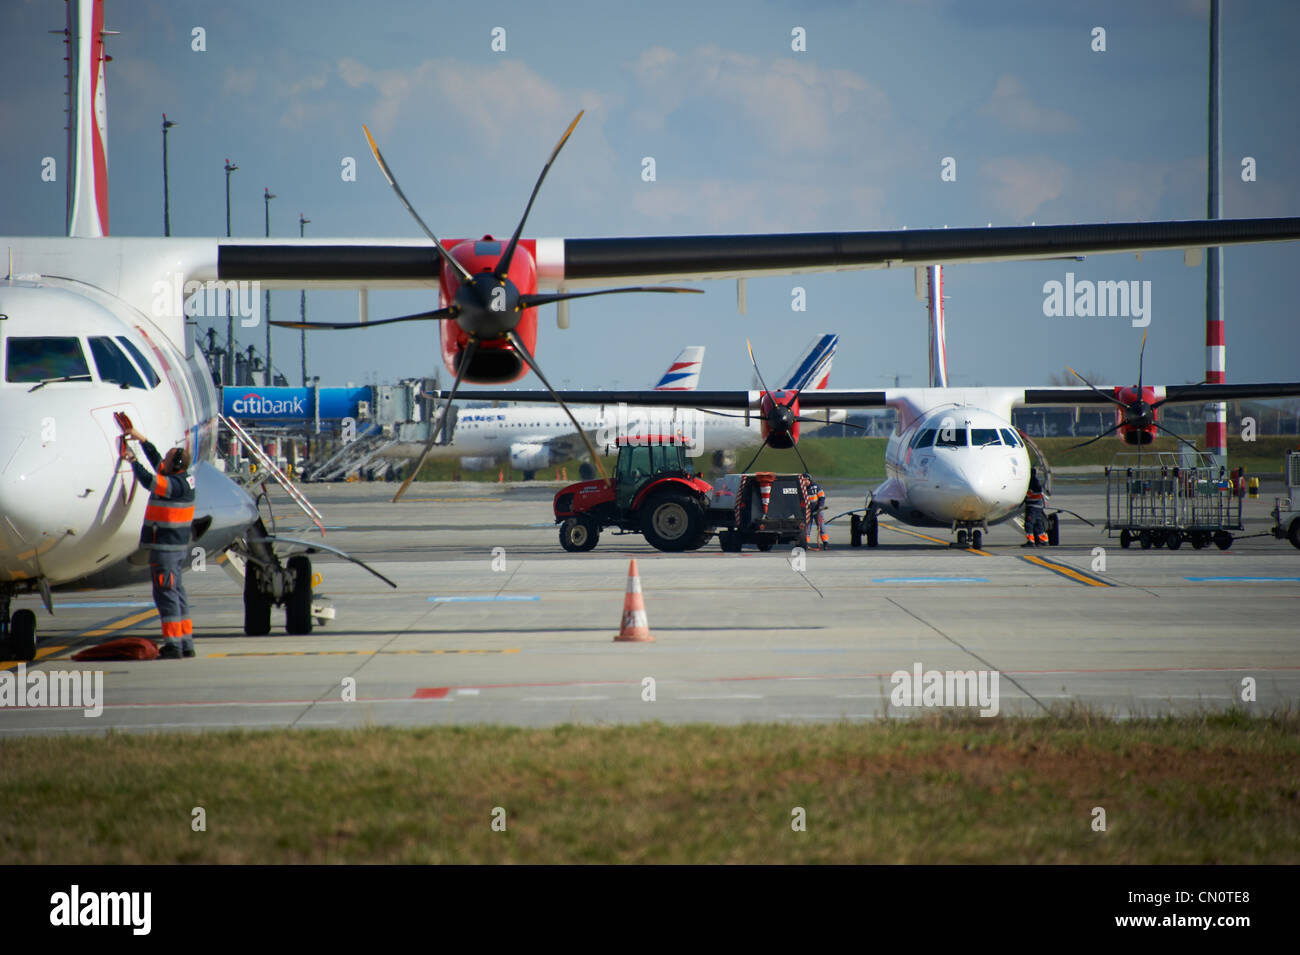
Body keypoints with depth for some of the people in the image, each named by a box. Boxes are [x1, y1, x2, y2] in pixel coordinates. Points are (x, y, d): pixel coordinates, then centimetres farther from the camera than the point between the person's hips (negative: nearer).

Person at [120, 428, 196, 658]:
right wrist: (142, 439, 25)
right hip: (178, 546, 10)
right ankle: (186, 643, 17)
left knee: (166, 593, -8)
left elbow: (149, 481, -29)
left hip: (165, 547, -10)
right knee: (176, 593, 14)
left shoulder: (176, 485, -20)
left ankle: (173, 645, -9)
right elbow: (157, 460, 23)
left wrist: (132, 460, -14)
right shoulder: (183, 479, 10)